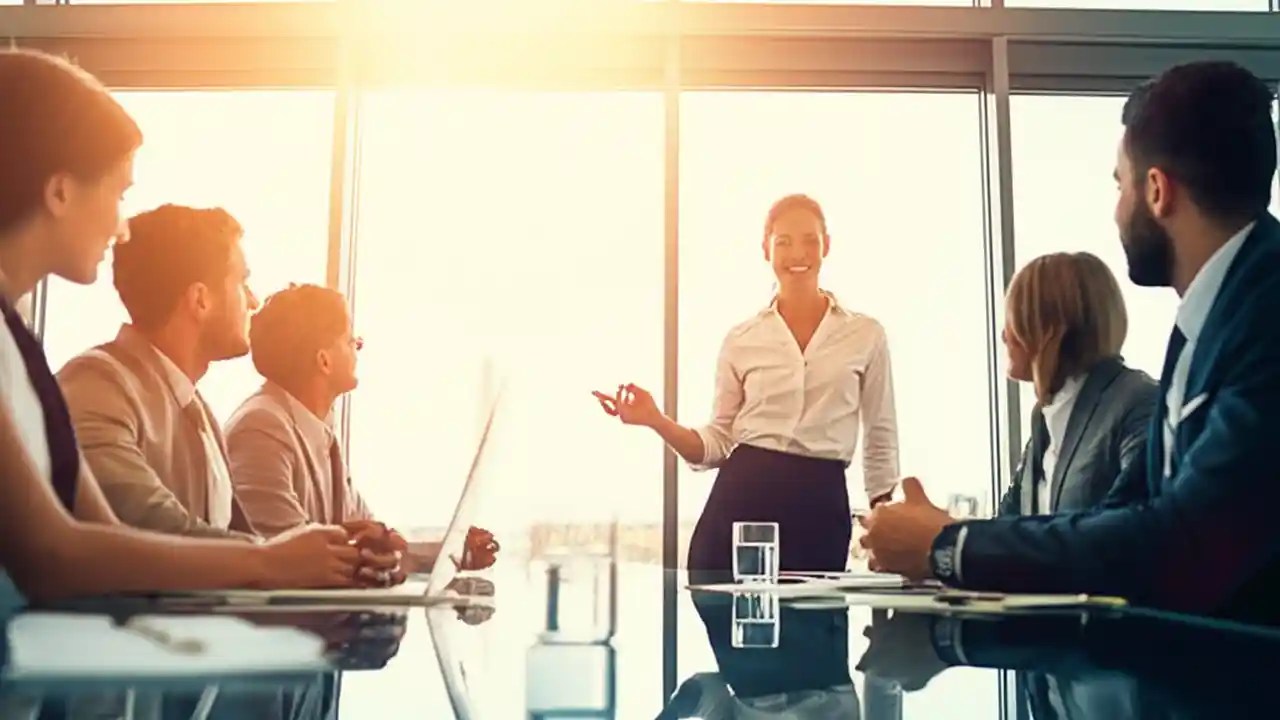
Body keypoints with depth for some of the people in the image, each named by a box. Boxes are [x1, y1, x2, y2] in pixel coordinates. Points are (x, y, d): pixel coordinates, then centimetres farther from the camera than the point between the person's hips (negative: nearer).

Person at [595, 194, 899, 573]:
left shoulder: (865, 334, 5)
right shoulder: (742, 339, 6)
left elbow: (881, 444, 10)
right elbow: (719, 442, 8)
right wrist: (656, 420, -8)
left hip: (820, 503, 0)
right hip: (741, 497, 1)